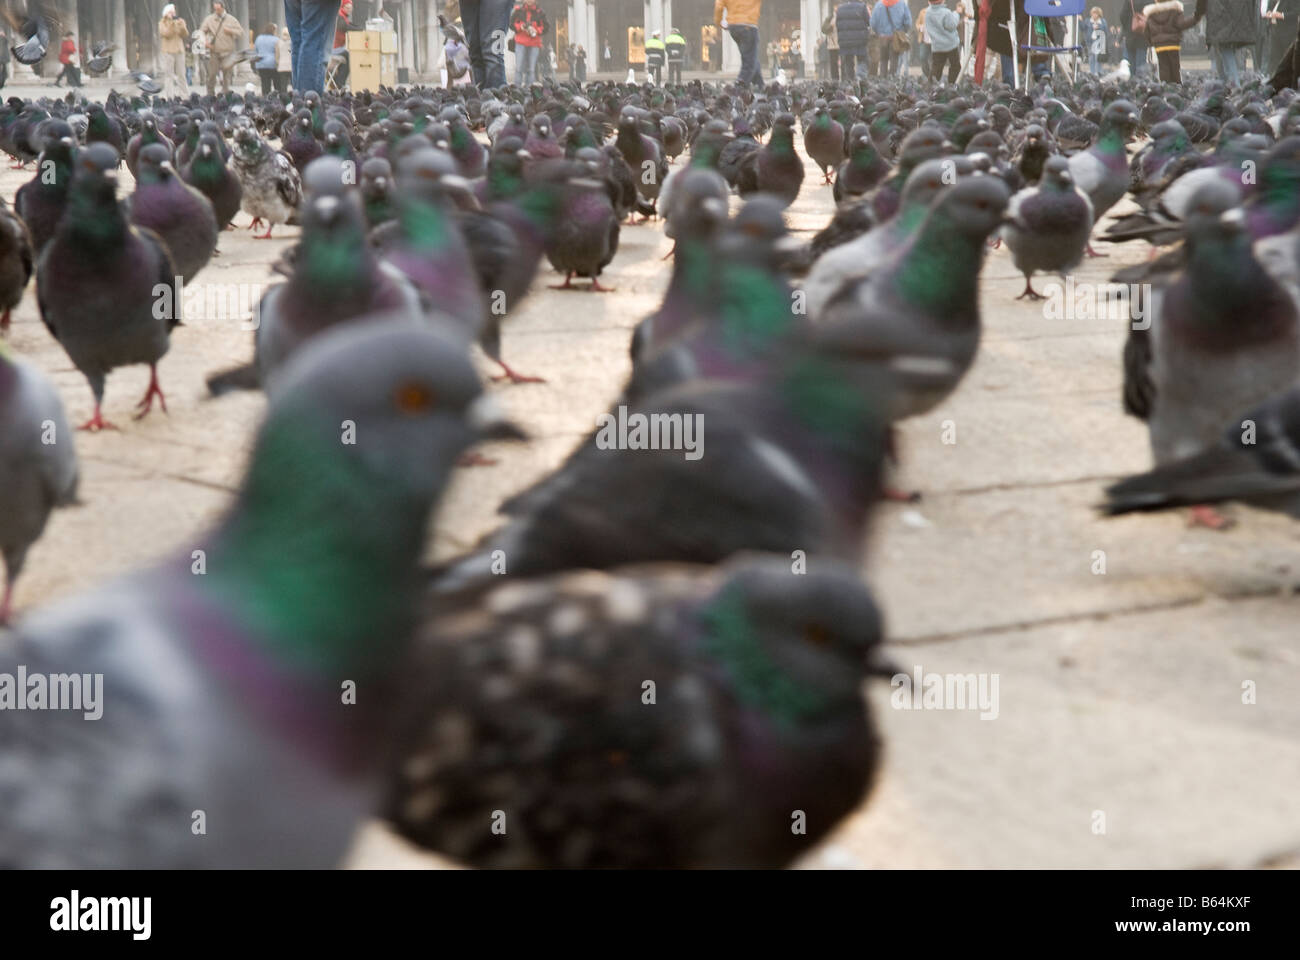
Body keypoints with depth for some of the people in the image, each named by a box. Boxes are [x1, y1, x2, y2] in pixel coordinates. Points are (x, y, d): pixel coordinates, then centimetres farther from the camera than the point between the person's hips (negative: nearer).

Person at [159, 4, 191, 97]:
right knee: (169, 75, -5)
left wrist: (181, 26, -17)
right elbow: (166, 34, -13)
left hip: (179, 51, 3)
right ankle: (170, 96, -6)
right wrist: (171, 24, -19)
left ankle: (186, 96, 10)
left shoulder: (180, 21, 11)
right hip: (167, 51, -3)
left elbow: (185, 34, 0)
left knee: (181, 74, 6)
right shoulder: (162, 23, 2)